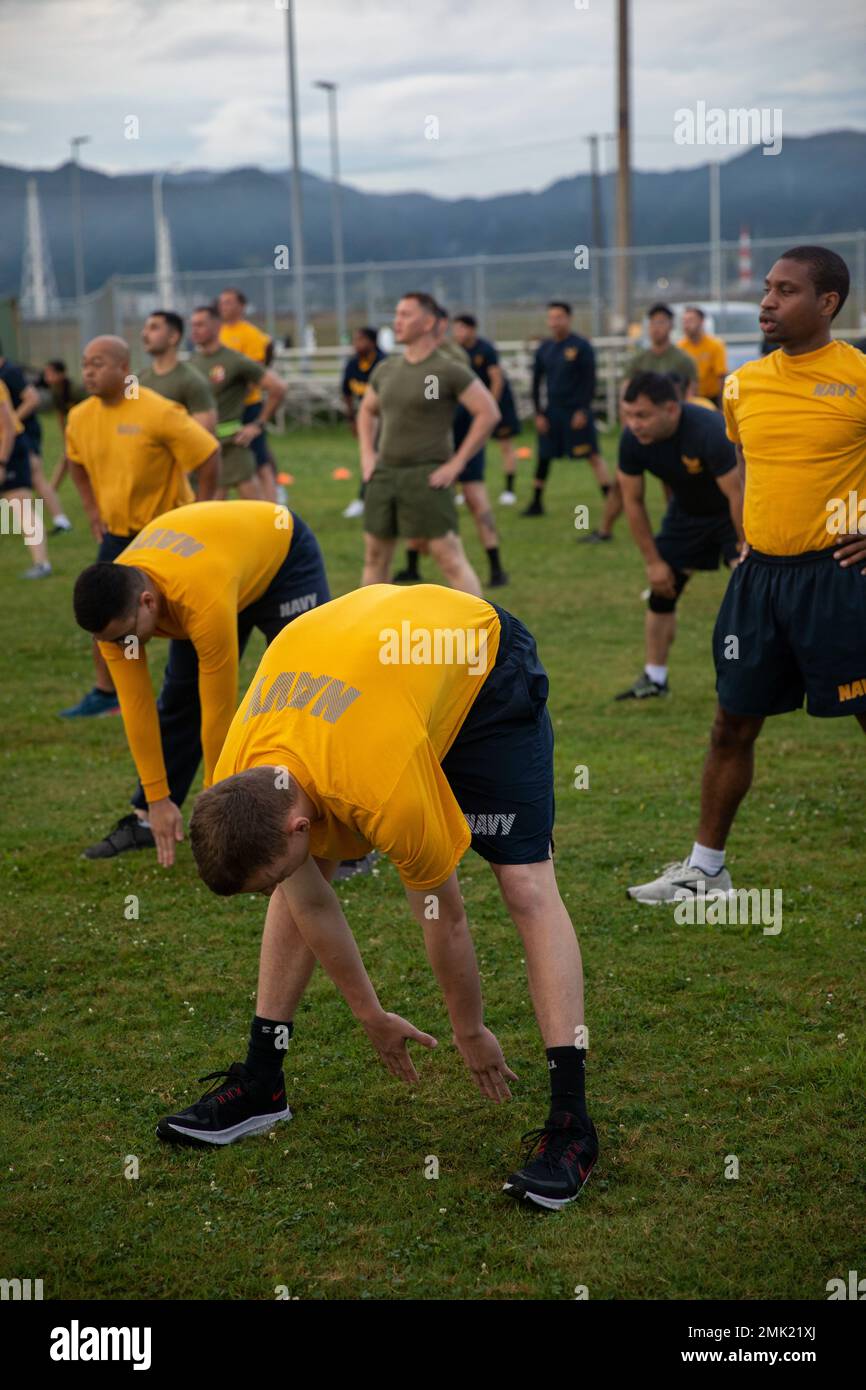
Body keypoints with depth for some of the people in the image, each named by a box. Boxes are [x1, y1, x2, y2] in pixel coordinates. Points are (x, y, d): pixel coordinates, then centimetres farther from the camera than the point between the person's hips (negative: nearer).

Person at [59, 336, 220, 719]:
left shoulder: (159, 413, -22)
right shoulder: (80, 417, -3)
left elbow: (209, 457, -17)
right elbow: (77, 462, 19)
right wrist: (92, 511, 10)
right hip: (117, 530, 6)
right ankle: (106, 694, 18)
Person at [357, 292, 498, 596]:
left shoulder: (449, 370, -8)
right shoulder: (386, 369, 12)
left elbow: (488, 413, -10)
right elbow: (367, 411, 28)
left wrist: (456, 463, -12)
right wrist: (367, 454, 13)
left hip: (427, 476, -6)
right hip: (384, 473, 7)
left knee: (449, 557, -10)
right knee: (375, 555, 12)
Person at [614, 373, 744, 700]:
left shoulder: (709, 432, -38)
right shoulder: (631, 441, -21)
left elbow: (736, 496, -31)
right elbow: (633, 502, -8)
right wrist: (653, 561, -6)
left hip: (731, 513, -5)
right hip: (686, 511, 5)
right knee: (661, 587, 8)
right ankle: (654, 679, 24)